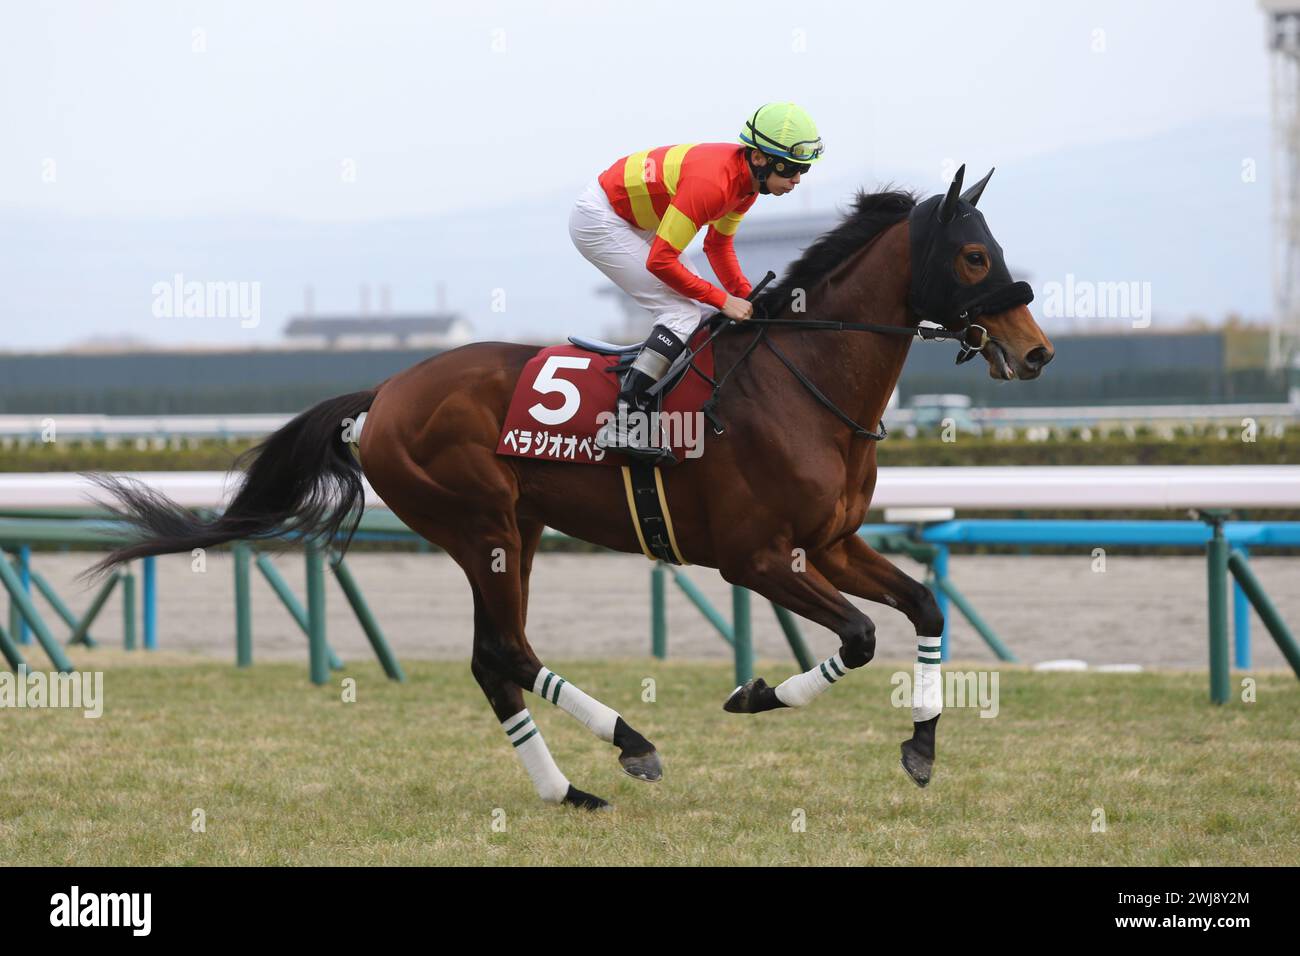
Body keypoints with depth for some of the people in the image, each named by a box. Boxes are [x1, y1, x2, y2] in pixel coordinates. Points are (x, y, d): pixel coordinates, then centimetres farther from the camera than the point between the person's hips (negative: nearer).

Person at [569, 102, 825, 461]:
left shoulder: (748, 177, -4)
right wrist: (724, 300, -23)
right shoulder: (712, 182, -33)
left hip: (633, 221, 10)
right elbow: (660, 261, -30)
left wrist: (746, 296, -3)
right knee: (683, 313, -17)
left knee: (696, 307, 7)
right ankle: (621, 427, -23)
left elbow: (718, 245, 11)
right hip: (599, 220, -10)